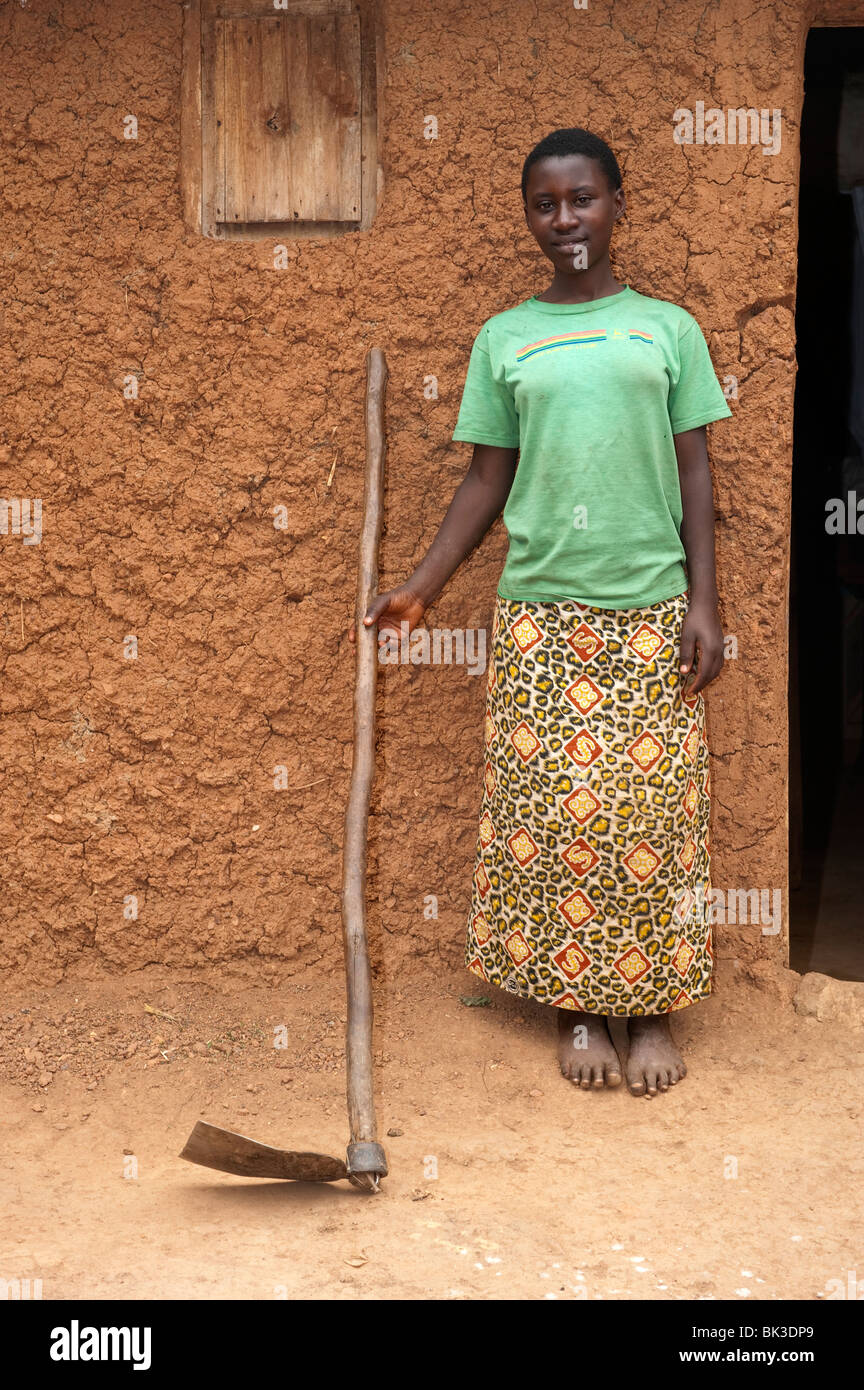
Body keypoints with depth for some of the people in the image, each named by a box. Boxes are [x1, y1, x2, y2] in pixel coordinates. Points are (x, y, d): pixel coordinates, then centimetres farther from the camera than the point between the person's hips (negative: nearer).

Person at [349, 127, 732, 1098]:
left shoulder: (667, 327, 6)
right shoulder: (502, 339, 8)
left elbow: (693, 474, 5)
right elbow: (488, 480, 8)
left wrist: (703, 605, -3)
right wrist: (422, 588, 0)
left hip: (651, 608, 0)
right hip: (539, 610, 1)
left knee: (653, 815, 1)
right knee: (553, 812, 2)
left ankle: (651, 1009, 16)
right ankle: (576, 1007, 18)